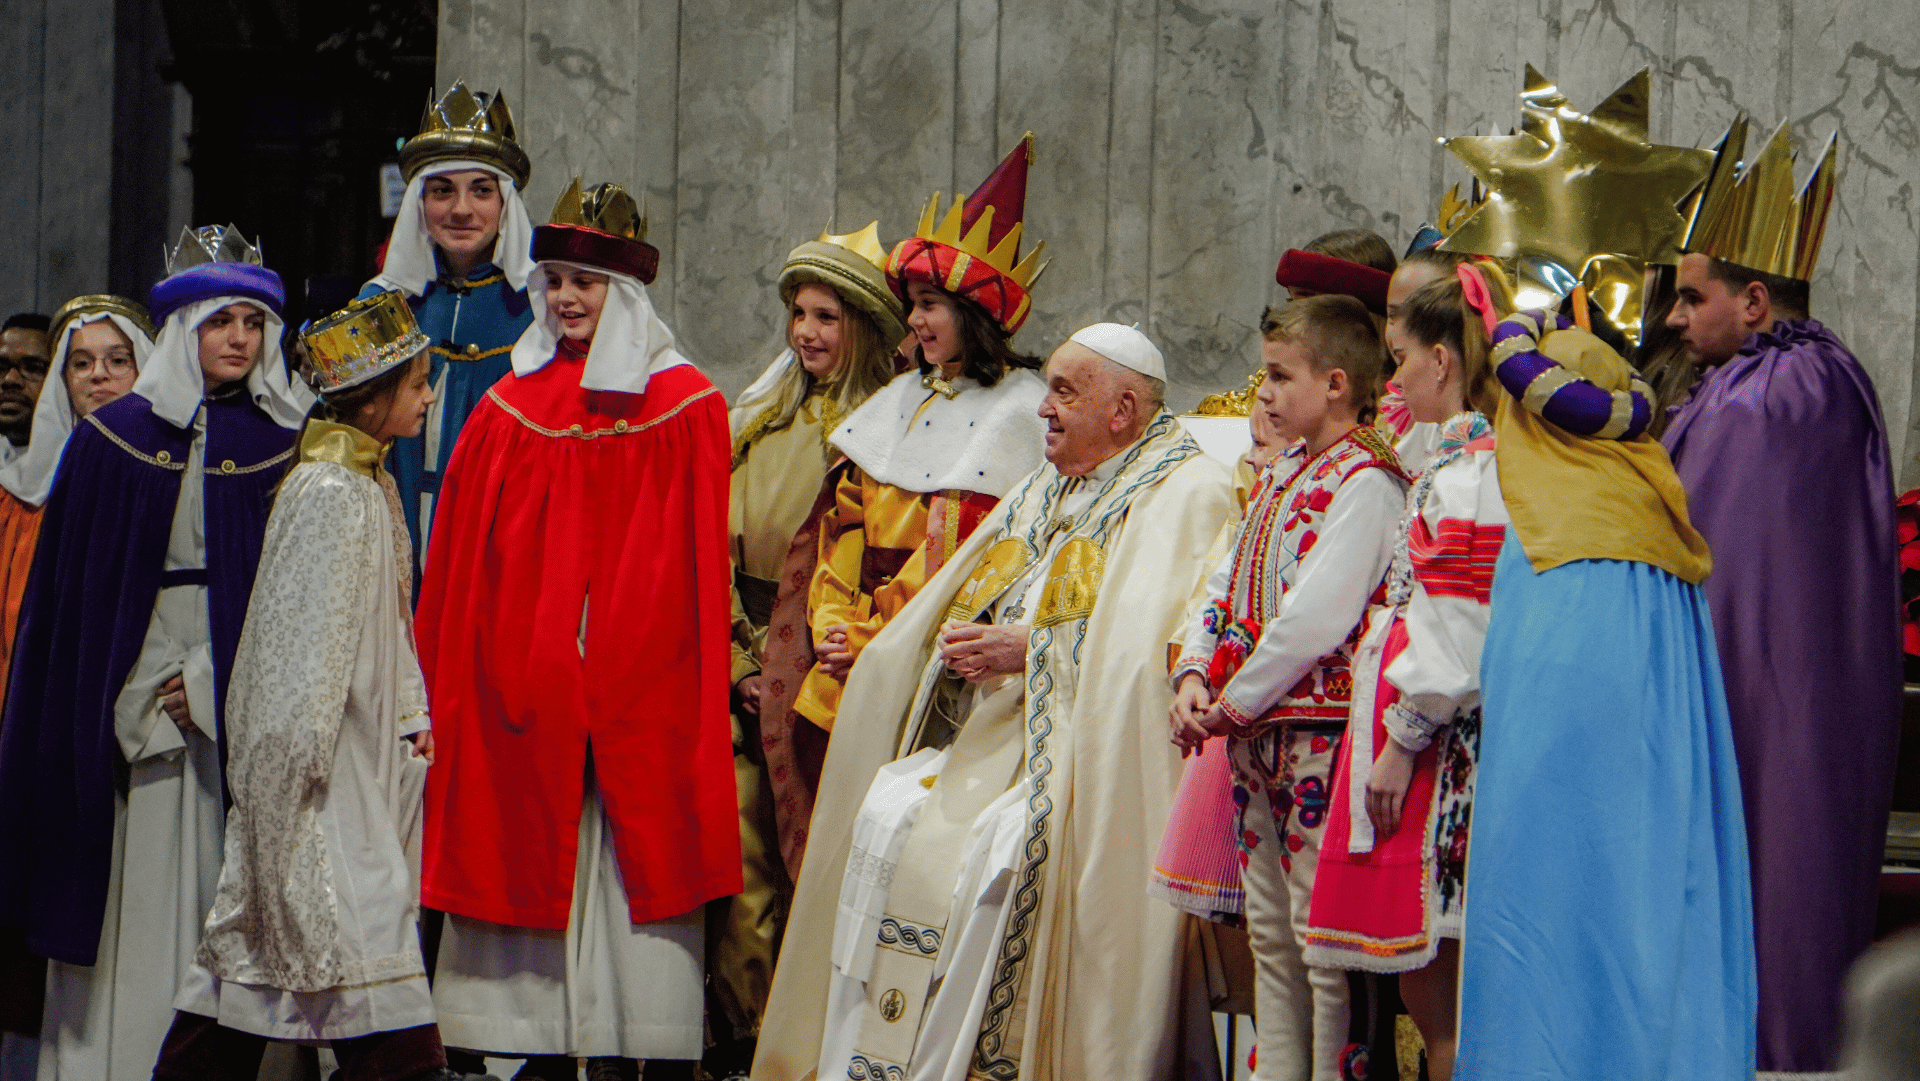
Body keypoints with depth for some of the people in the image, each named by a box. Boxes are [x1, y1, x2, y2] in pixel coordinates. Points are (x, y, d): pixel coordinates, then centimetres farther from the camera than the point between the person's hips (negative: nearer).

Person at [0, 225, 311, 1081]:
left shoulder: (287, 444, 5)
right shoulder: (113, 441, 5)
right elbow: (69, 596, 5)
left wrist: (214, 684, -6)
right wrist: (147, 702, -3)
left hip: (246, 697, 0)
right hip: (127, 710, 0)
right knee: (136, 899, 0)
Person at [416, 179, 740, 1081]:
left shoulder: (684, 408, 0)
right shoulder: (508, 408, 11)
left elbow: (695, 567, -1)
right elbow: (461, 571, 12)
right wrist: (451, 685, 5)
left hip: (638, 689, -3)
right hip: (523, 680, 3)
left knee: (637, 850, -5)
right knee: (533, 857, 3)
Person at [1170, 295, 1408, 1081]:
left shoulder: (1366, 481, -13)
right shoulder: (1281, 477, 16)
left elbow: (1319, 614, -21)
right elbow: (1226, 583, 17)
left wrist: (1237, 701, -14)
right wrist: (1195, 677, 0)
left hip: (1319, 730, -9)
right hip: (1257, 738, 9)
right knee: (1269, 931, 14)